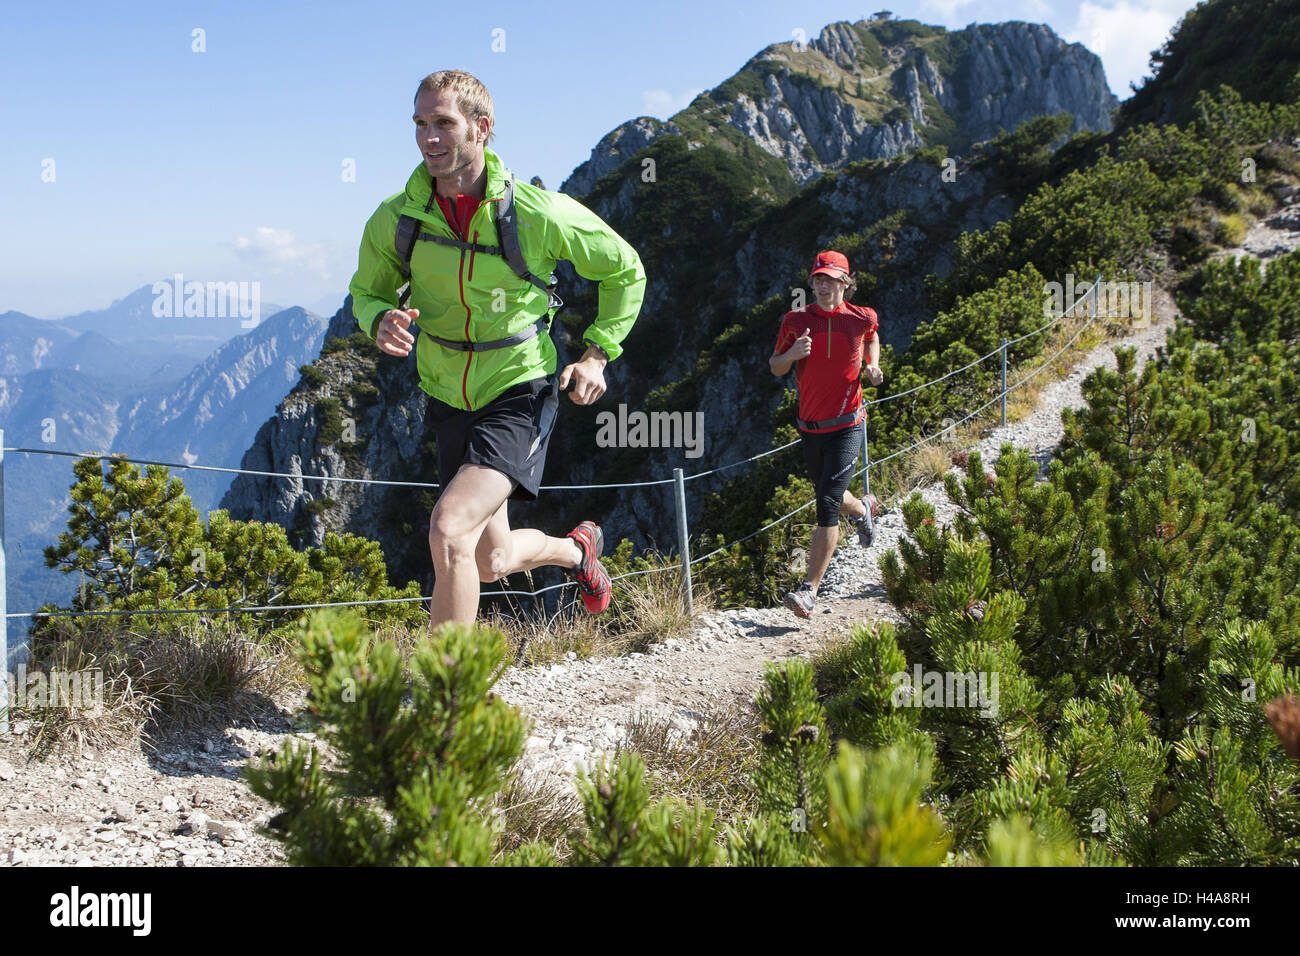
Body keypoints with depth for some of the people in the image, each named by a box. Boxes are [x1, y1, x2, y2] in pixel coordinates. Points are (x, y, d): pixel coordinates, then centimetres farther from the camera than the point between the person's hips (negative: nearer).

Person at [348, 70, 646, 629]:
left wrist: (597, 354, -6)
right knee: (491, 561, 16)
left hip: (520, 391, -4)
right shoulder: (396, 219, -10)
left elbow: (624, 271, 0)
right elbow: (367, 291, 8)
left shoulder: (540, 213, -17)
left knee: (449, 530, -26)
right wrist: (381, 321, -15)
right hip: (448, 398, 5)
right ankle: (577, 547, 50)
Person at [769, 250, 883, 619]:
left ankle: (809, 590, -17)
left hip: (847, 425, -3)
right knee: (828, 495, 22)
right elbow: (775, 367, 5)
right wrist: (792, 354, -17)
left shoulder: (862, 318, -2)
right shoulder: (797, 321, -2)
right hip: (810, 426, 3)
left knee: (827, 503, -16)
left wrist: (873, 366, 2)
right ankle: (863, 508, 60)